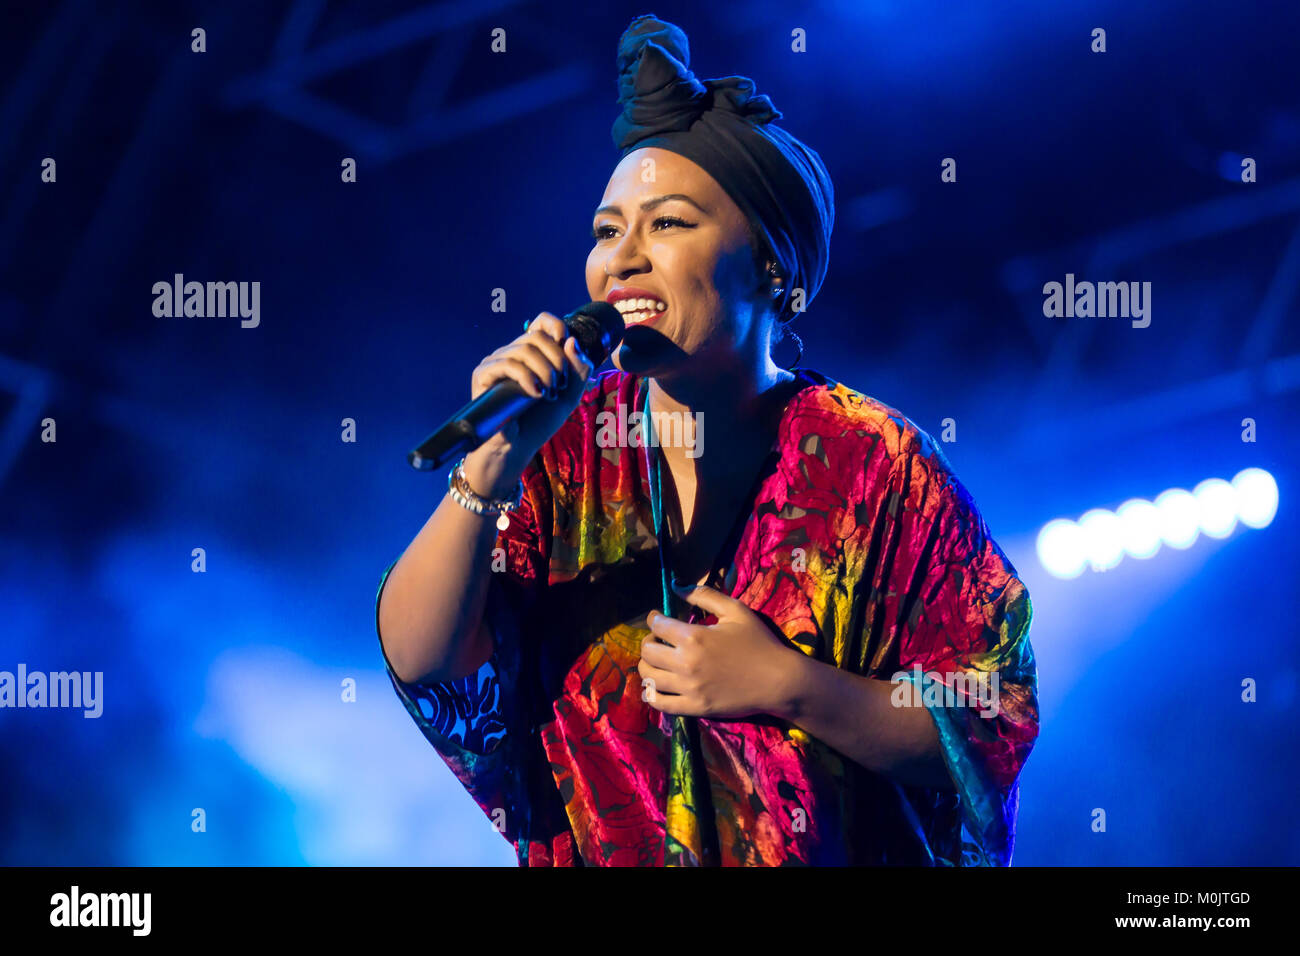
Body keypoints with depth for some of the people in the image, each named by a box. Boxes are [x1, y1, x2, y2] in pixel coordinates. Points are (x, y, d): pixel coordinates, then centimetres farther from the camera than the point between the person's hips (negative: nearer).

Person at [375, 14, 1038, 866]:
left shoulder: (874, 465, -5)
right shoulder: (567, 447, 2)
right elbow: (417, 657, -6)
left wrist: (785, 686, -15)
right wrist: (491, 466, -17)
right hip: (586, 851, 3)